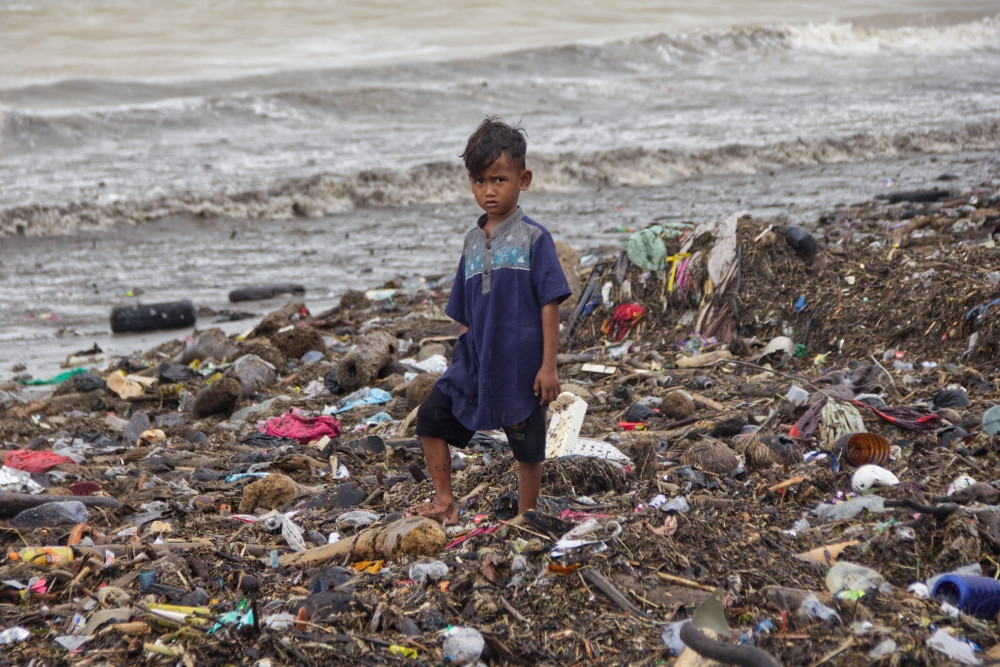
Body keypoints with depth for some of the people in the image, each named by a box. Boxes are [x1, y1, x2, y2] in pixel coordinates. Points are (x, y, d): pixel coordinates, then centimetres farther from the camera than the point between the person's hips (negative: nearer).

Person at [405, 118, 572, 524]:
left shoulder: (533, 238, -10)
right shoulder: (473, 241, 8)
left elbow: (549, 304, -11)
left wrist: (548, 366, -14)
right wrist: (464, 357, 11)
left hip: (520, 365, -6)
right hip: (473, 364, 6)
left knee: (527, 446, 7)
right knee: (431, 418, 6)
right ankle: (444, 504, 17)